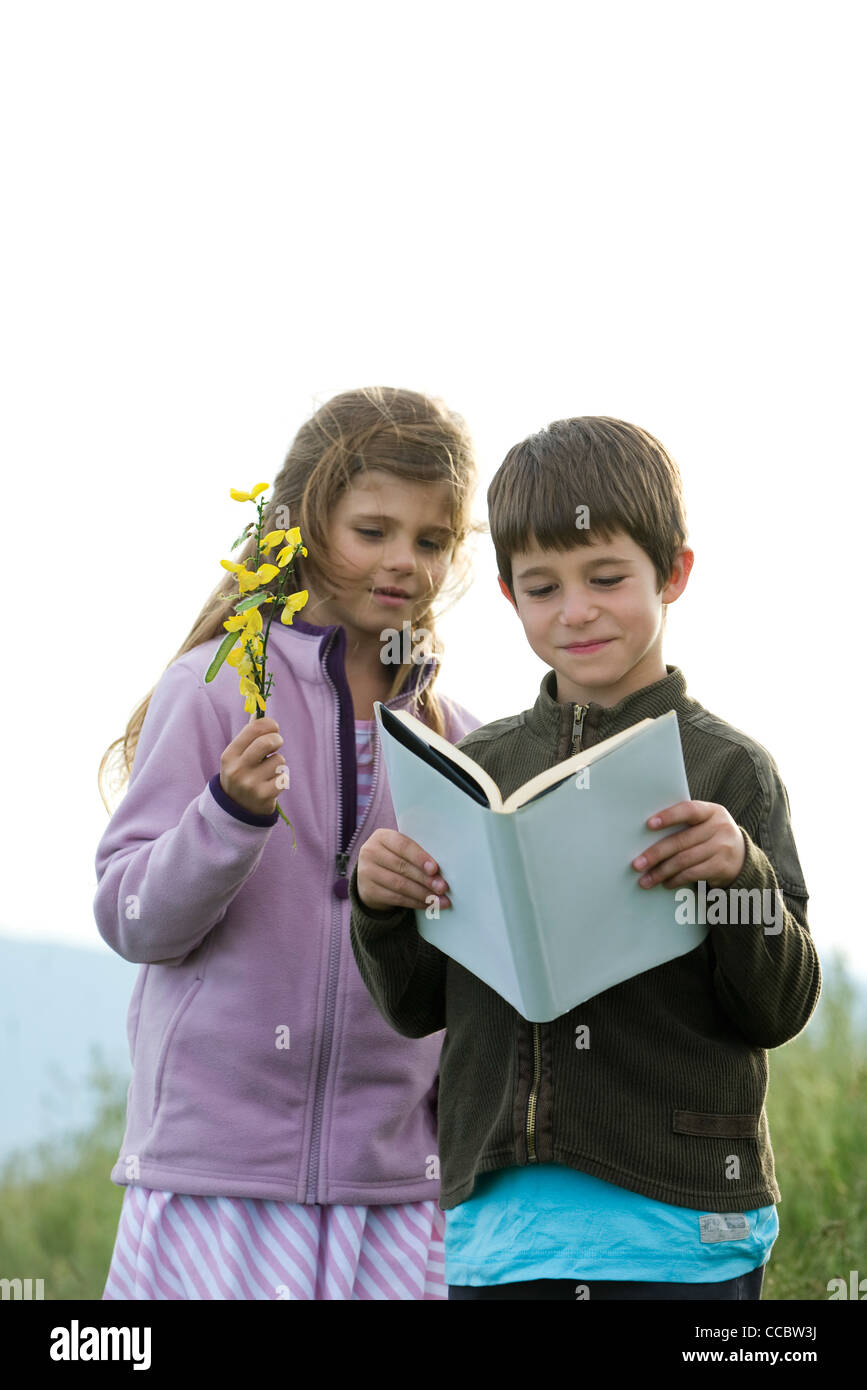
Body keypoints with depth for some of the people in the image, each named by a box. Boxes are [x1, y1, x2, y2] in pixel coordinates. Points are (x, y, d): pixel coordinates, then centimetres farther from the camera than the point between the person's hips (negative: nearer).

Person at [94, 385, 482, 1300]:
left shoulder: (452, 734, 9)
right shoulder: (215, 688, -3)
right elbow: (130, 918, -6)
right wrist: (232, 813, -21)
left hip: (393, 1172, 4)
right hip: (215, 1161, -3)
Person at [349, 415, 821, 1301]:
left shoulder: (729, 771, -1)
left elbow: (781, 1011, -4)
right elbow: (419, 1006, 12)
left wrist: (742, 876, -20)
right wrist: (378, 906, -7)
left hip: (678, 1225, -3)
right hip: (498, 1214, 3)